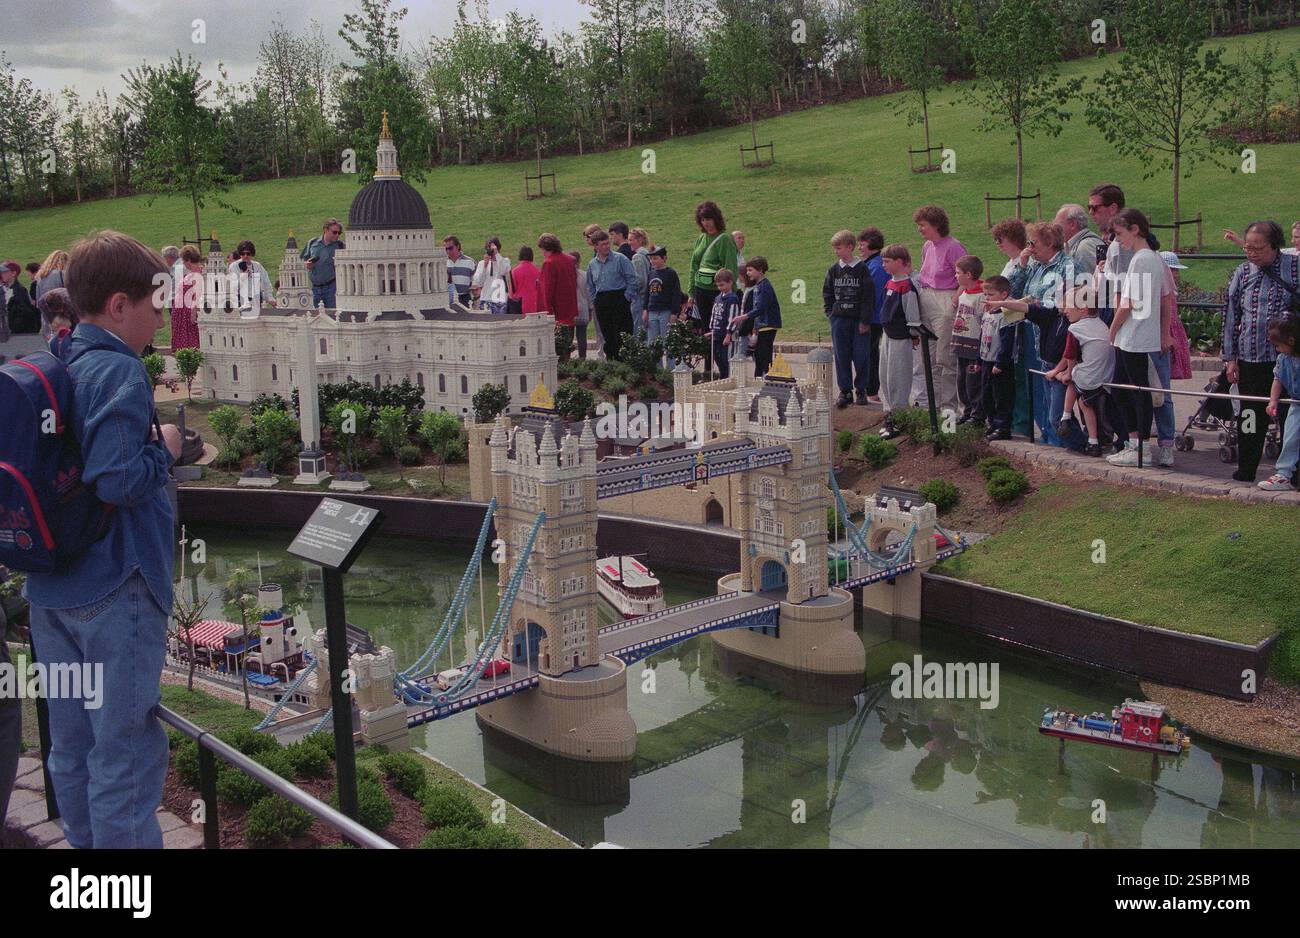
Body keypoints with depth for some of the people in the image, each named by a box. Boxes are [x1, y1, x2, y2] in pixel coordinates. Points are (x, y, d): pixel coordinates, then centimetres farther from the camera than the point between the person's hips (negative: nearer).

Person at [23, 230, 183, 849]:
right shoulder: (121, 373, -17)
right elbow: (118, 481, -26)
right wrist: (166, 449, -9)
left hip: (51, 591, 9)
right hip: (116, 590, -8)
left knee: (72, 747, 19)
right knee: (125, 753, 3)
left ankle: (86, 844, 33)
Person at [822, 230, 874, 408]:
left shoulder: (862, 269, -4)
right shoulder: (834, 270, 7)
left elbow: (869, 296, -6)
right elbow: (827, 294, 14)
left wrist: (865, 320, -9)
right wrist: (831, 313, 3)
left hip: (859, 319, -3)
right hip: (839, 319, 3)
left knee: (861, 356, 0)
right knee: (841, 356, 3)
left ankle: (861, 389, 13)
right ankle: (845, 391, 10)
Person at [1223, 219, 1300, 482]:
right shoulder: (1242, 273, 7)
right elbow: (1230, 316, 9)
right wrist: (1230, 357, 7)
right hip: (1250, 359, 2)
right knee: (1251, 416, 7)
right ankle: (1246, 469, 16)